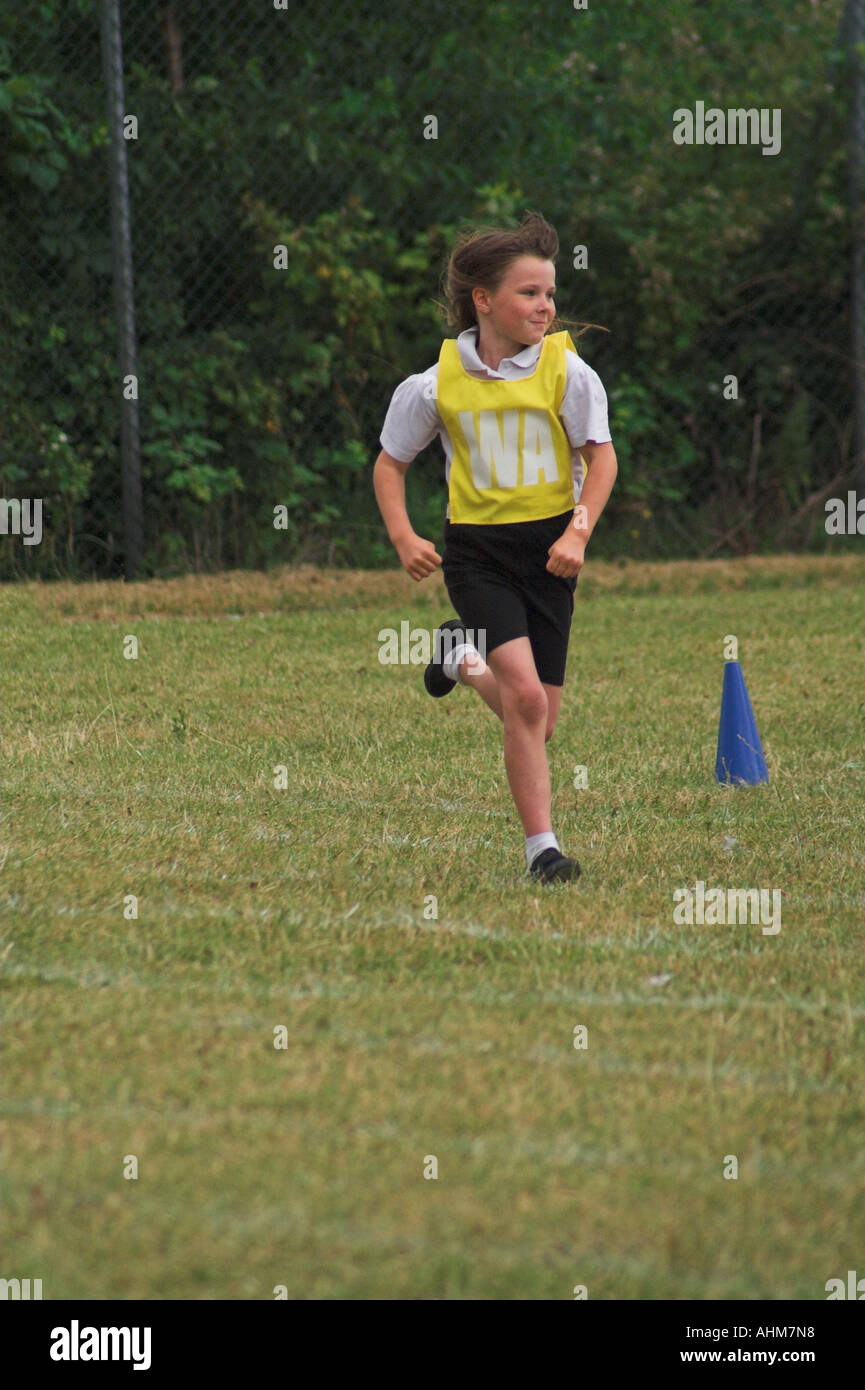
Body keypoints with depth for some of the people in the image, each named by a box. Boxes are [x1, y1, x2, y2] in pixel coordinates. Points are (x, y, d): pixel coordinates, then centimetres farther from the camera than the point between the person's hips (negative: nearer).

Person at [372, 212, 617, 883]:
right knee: (527, 697, -19)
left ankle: (466, 661, 36)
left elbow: (601, 455, -1)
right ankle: (541, 846, -9)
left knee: (538, 723, 6)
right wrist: (404, 537, -6)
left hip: (549, 548, 2)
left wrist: (578, 533, -14)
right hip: (476, 547, -2)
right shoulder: (437, 385, -6)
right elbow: (391, 462, 7)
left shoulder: (567, 370, -6)